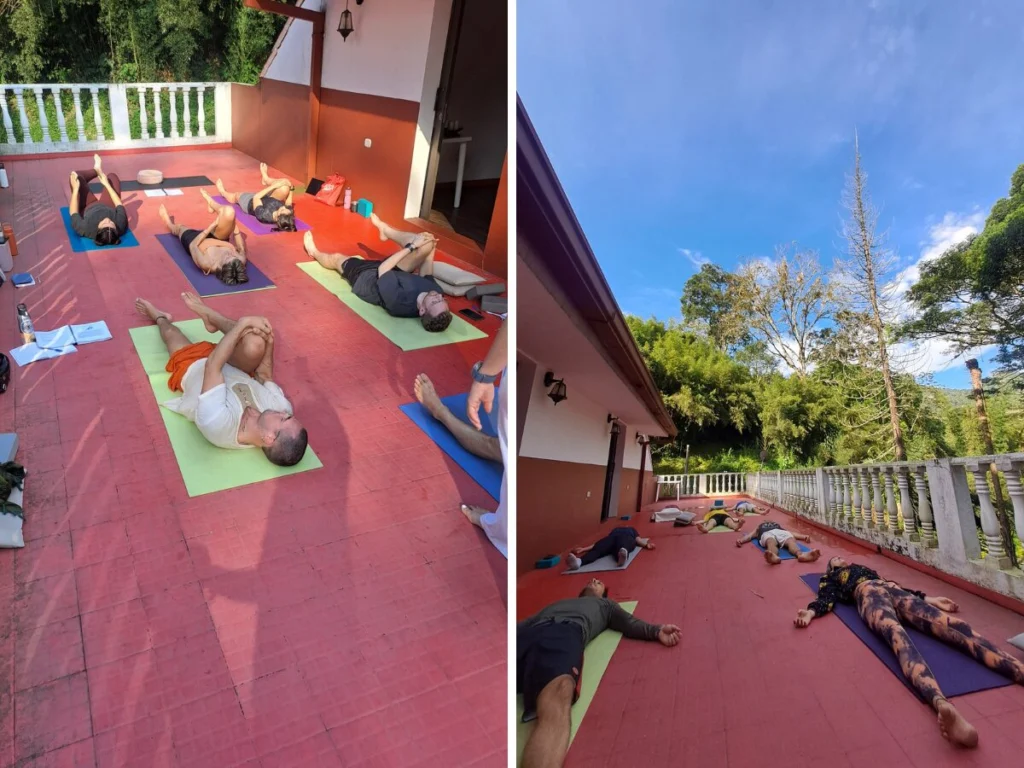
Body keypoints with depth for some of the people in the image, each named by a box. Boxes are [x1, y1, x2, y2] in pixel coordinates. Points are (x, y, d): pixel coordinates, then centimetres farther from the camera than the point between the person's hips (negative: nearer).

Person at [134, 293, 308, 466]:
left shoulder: (218, 423, -51)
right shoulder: (281, 408, -38)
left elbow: (212, 366, -42)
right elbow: (265, 375, -16)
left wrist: (243, 323, -40)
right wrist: (269, 343, -28)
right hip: (231, 370, 3)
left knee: (170, 332, 16)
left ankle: (160, 317, 57)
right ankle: (210, 316, 11)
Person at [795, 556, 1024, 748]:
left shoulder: (864, 569, 46)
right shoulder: (830, 578, 33)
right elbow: (826, 598, 13)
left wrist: (928, 599, 24)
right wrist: (811, 612, -10)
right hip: (868, 593, -5)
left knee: (953, 625, -27)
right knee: (897, 635, -40)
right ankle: (941, 703, -72)